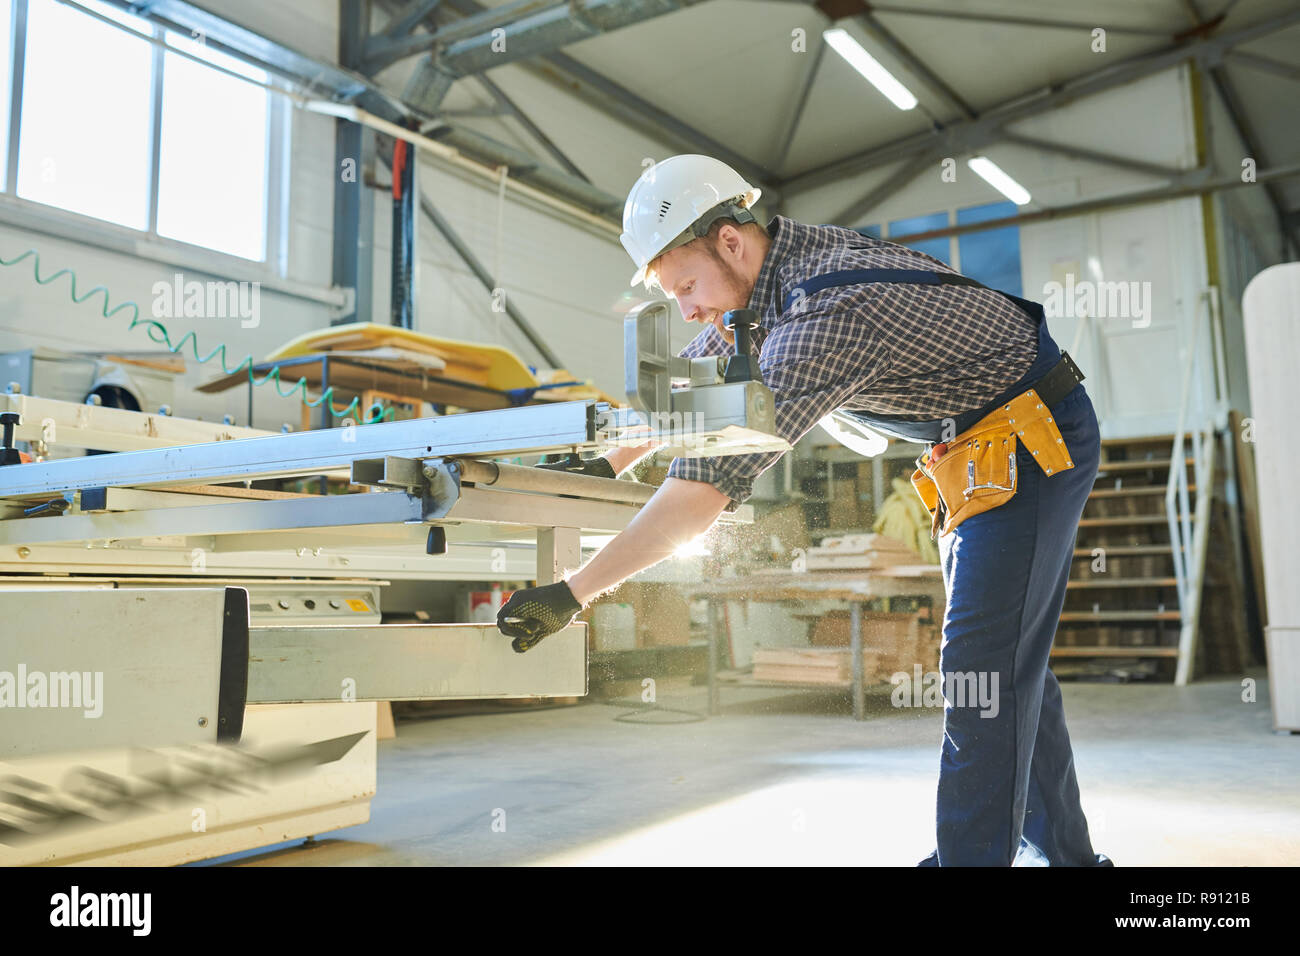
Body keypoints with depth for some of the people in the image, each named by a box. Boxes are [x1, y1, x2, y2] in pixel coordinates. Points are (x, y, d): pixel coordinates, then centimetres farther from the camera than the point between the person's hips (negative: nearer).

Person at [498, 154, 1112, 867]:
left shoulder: (829, 311, -33)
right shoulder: (784, 258, -3)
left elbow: (712, 481, -38)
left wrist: (571, 593, -34)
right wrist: (608, 463, 2)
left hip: (1037, 438, -10)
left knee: (983, 668, -13)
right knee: (1008, 663, 13)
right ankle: (1064, 854, 25)